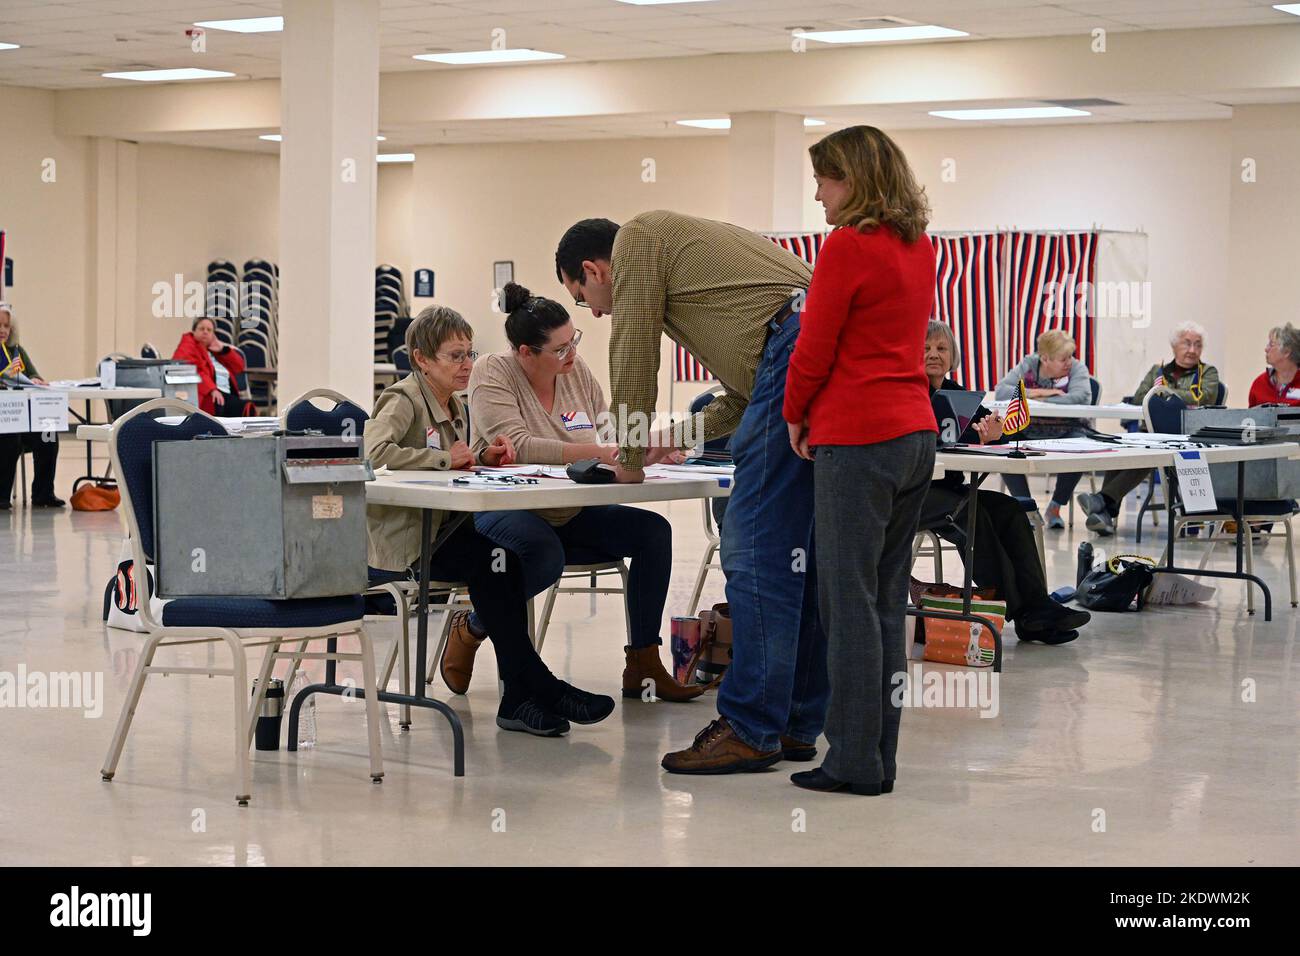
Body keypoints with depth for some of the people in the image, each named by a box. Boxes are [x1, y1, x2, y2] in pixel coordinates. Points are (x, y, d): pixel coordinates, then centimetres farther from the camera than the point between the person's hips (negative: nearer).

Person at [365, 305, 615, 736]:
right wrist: (445, 458, -19)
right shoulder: (402, 400, -9)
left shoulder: (454, 406, 19)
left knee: (507, 551, -20)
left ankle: (520, 698, -22)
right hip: (397, 540, -8)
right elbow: (375, 453, -28)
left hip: (435, 527, 8)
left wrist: (483, 458, 0)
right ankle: (541, 689, -22)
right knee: (488, 558, -28)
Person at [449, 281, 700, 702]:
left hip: (570, 515, 7)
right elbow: (517, 445, -26)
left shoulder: (577, 371, 5)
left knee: (653, 530, -13)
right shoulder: (493, 374, -12)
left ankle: (643, 665, -9)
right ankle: (471, 629, -10)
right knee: (546, 555, -38)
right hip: (505, 509, -6)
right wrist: (598, 453, -31)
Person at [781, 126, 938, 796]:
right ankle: (879, 758, 15)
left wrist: (794, 415, 6)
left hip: (856, 439, -9)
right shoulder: (920, 248, 14)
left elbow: (814, 345, -11)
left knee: (849, 601, -3)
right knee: (888, 601, 11)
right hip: (915, 432, 9)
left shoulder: (848, 245, -12)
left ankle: (854, 761, -1)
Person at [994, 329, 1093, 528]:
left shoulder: (1077, 368, -5)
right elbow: (1000, 392, -15)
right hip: (1029, 432, 2)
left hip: (1067, 432, -2)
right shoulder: (1027, 366, -1)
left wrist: (1040, 400, -24)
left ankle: (1055, 507, -10)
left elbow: (1081, 397, -26)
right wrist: (1039, 392, -22)